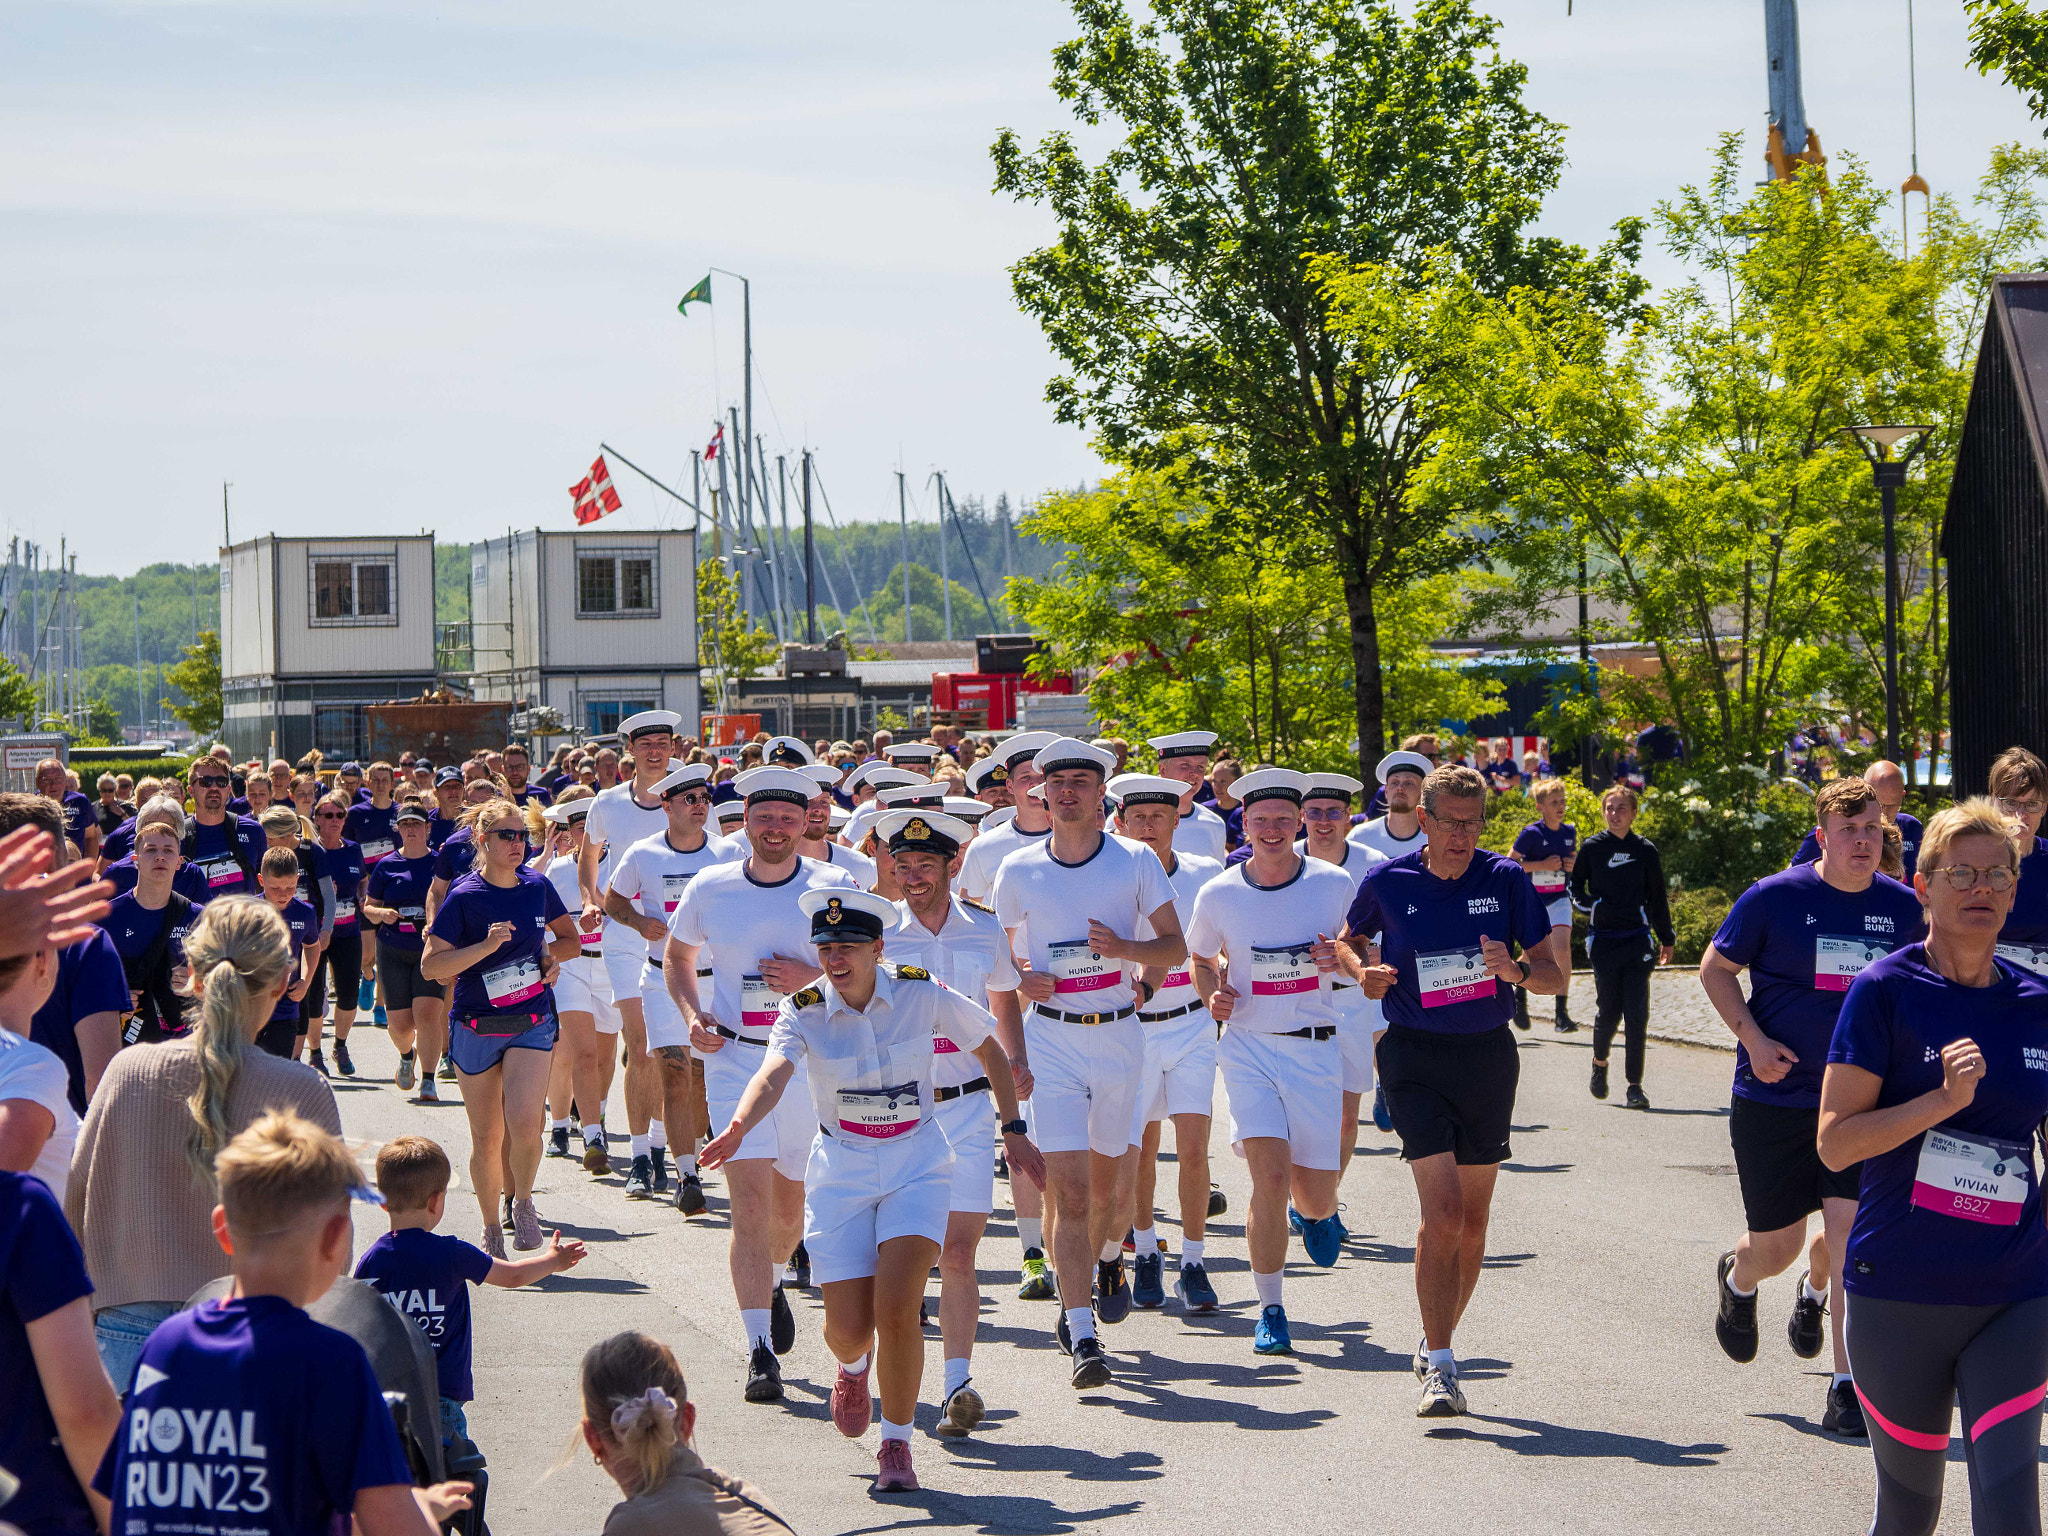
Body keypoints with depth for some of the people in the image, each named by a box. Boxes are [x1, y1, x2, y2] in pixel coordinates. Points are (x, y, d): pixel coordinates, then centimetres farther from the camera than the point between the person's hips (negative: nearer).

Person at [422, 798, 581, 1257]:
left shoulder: (537, 887, 4)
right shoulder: (465, 897, -7)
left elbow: (572, 942, 20)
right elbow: (430, 966, -11)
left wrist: (546, 952, 0)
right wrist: (486, 946, -22)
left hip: (532, 1023, 1)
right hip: (476, 1026, -1)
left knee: (524, 1122, -19)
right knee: (486, 1138, 6)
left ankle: (523, 1202, 7)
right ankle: (491, 1228, 25)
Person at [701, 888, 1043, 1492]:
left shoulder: (922, 994, -11)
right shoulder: (803, 1011, -13)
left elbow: (989, 1048, 5)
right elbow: (772, 1075, -32)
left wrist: (1013, 1131, 5)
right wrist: (738, 1126, -52)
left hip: (917, 1165, -1)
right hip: (841, 1172, 1)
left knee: (897, 1309, -18)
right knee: (848, 1330, -1)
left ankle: (896, 1443, 3)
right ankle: (853, 1369, 39)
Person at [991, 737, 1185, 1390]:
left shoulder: (1136, 862, -1)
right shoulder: (1018, 871, 0)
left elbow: (1175, 947, 2)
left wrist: (1126, 949, -18)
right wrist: (1022, 979, -11)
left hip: (1120, 1034, 1)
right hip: (1051, 1037, -1)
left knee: (1108, 1178, 15)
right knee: (1068, 1189, -11)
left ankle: (1107, 1261, 49)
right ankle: (1081, 1336, -13)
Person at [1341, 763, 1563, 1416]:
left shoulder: (1506, 880, -2)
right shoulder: (1387, 882, -4)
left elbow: (1554, 976, -1)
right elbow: (1349, 940, 16)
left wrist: (1516, 970, -23)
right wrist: (1362, 972, -6)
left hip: (1489, 1056, 2)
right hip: (1416, 1057, -2)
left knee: (1473, 1219, 10)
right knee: (1442, 1211, -16)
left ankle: (1436, 1342, 30)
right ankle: (1439, 1368, -12)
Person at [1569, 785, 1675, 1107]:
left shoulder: (1645, 850, 5)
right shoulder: (1592, 848, 3)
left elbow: (1658, 898, 12)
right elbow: (1575, 887, 12)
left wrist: (1666, 939, 15)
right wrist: (1594, 905, -8)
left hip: (1638, 940, 0)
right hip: (1603, 940, 0)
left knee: (1637, 1014, -7)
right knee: (1608, 1011, 0)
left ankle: (1635, 1086, -1)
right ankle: (1600, 1063, 30)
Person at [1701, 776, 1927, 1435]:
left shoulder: (1901, 906, 3)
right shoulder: (1775, 898, -8)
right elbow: (1716, 967, 0)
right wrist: (1753, 1039, -12)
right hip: (1773, 1100, -2)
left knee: (1849, 1233, -10)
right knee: (1775, 1245, 6)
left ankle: (1847, 1389, 6)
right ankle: (1737, 1281, 45)